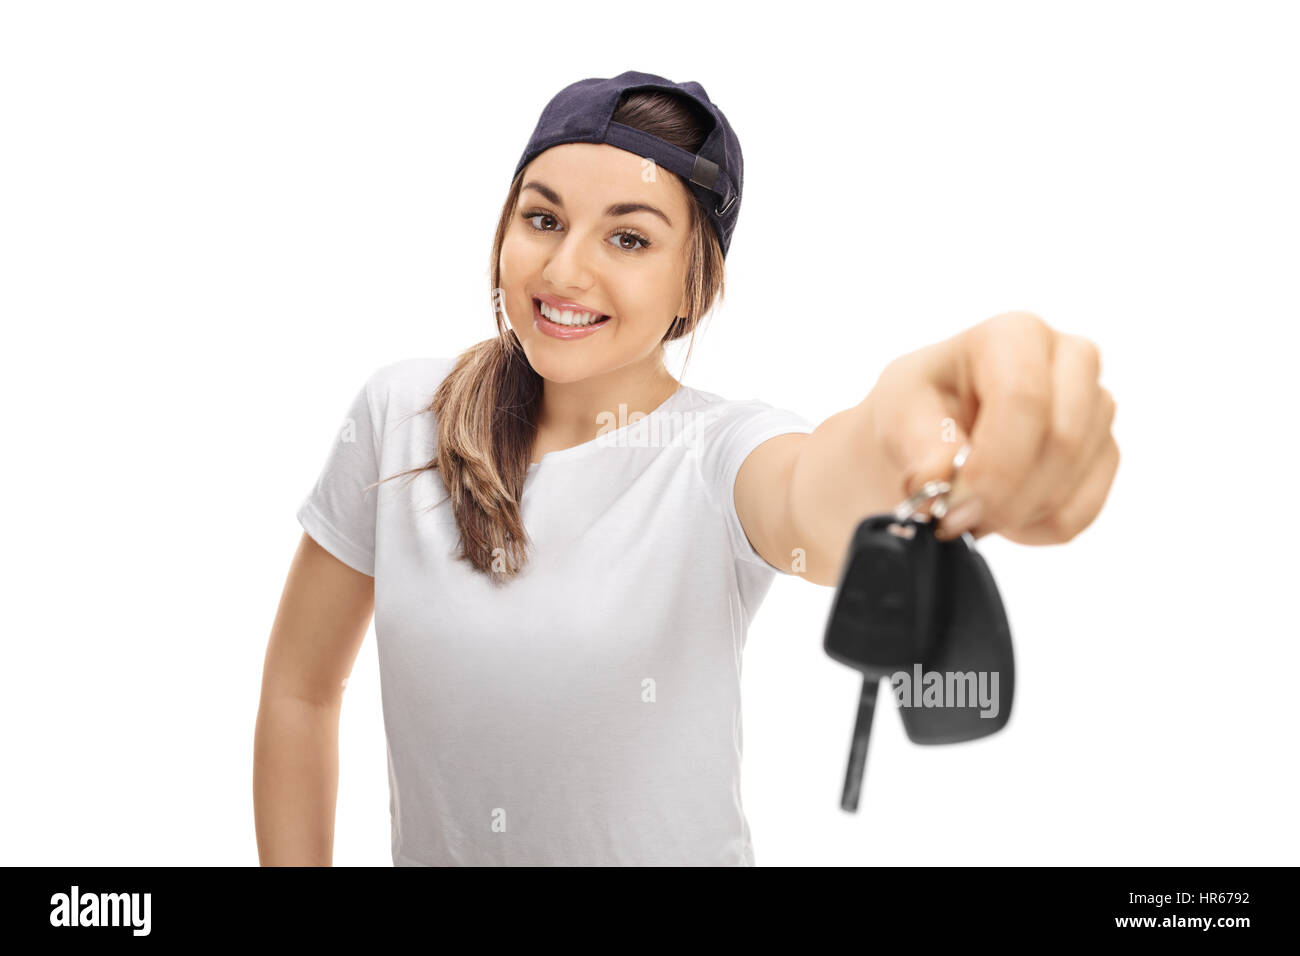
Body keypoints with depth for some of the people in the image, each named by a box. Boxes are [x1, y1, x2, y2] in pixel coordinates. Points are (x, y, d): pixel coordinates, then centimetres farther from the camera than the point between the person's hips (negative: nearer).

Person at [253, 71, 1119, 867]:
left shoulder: (723, 452, -18)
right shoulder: (400, 414, -11)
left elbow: (815, 499, -44)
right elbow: (299, 689, -3)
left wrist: (896, 439, -65)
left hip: (676, 850, -2)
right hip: (429, 849, 2)